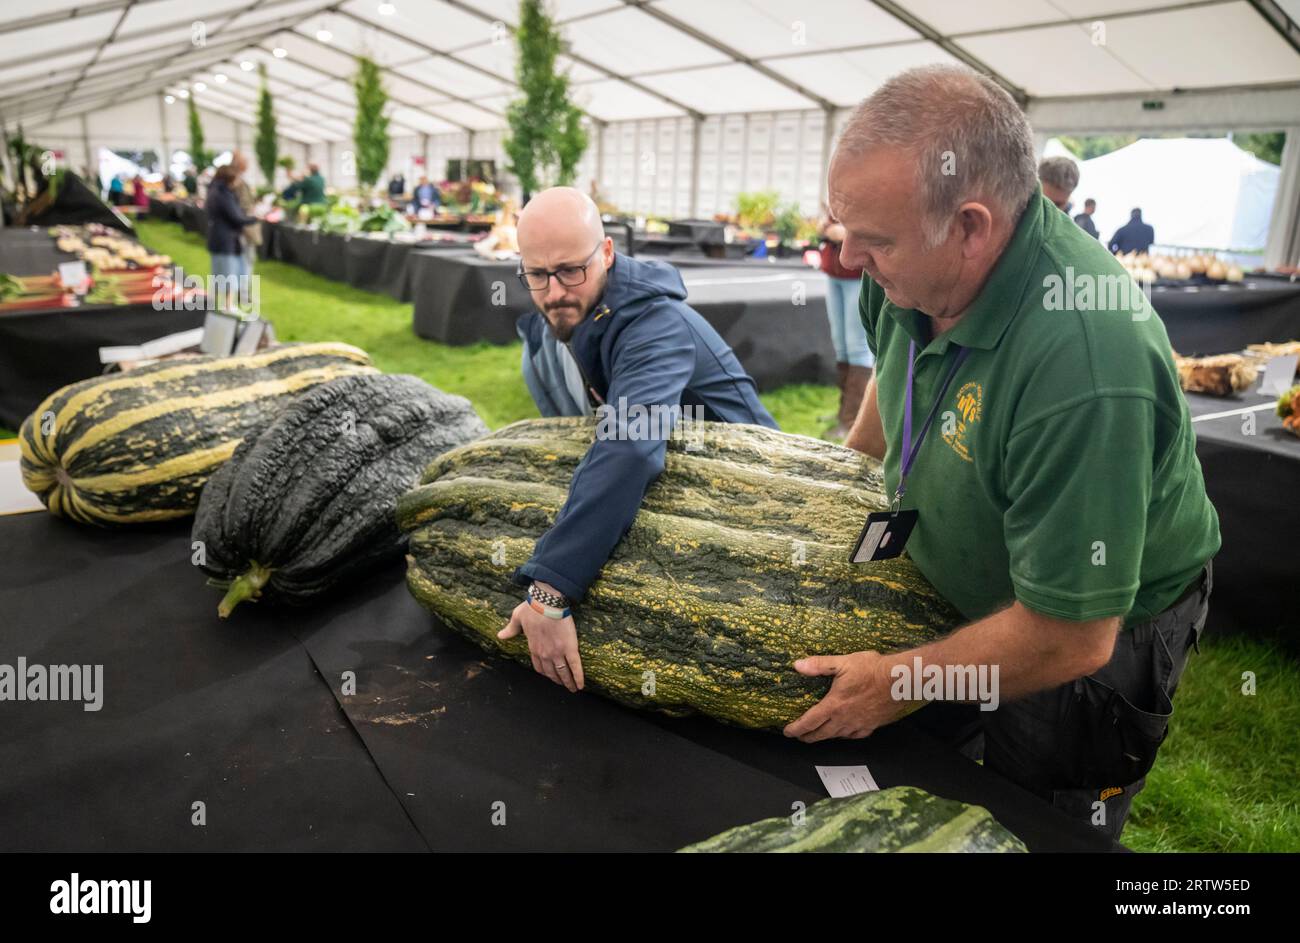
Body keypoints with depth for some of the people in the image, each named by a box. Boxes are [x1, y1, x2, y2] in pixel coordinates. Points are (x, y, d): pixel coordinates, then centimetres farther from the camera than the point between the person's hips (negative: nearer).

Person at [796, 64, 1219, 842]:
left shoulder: (1082, 366, -41)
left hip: (1086, 639, -6)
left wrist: (902, 681, -21)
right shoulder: (915, 266, -17)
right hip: (956, 586, 7)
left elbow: (1068, 638, -33)